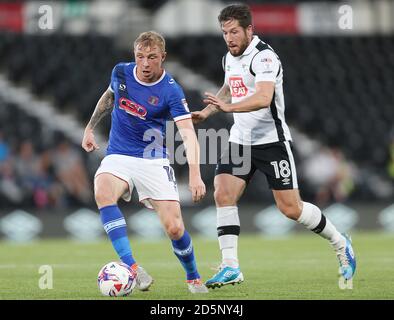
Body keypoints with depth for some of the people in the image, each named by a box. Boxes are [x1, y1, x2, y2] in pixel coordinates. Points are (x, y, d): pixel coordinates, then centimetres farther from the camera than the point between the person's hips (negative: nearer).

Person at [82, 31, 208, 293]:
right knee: (103, 193, -32)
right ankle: (131, 267, -35)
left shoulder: (171, 91, -14)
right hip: (118, 157, 3)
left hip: (153, 161, -2)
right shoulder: (121, 73, -1)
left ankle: (193, 278, 19)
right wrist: (90, 128, 23)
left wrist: (195, 175, -36)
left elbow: (188, 134, -23)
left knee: (174, 228, -12)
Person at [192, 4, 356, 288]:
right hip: (240, 141, 7)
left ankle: (340, 243, 19)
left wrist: (228, 106, -46)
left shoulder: (263, 57, -18)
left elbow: (263, 98, -34)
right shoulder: (230, 57, 10)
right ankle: (230, 268, -11)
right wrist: (206, 112, 19)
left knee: (291, 208, -5)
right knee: (223, 195, -12)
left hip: (272, 140, -7)